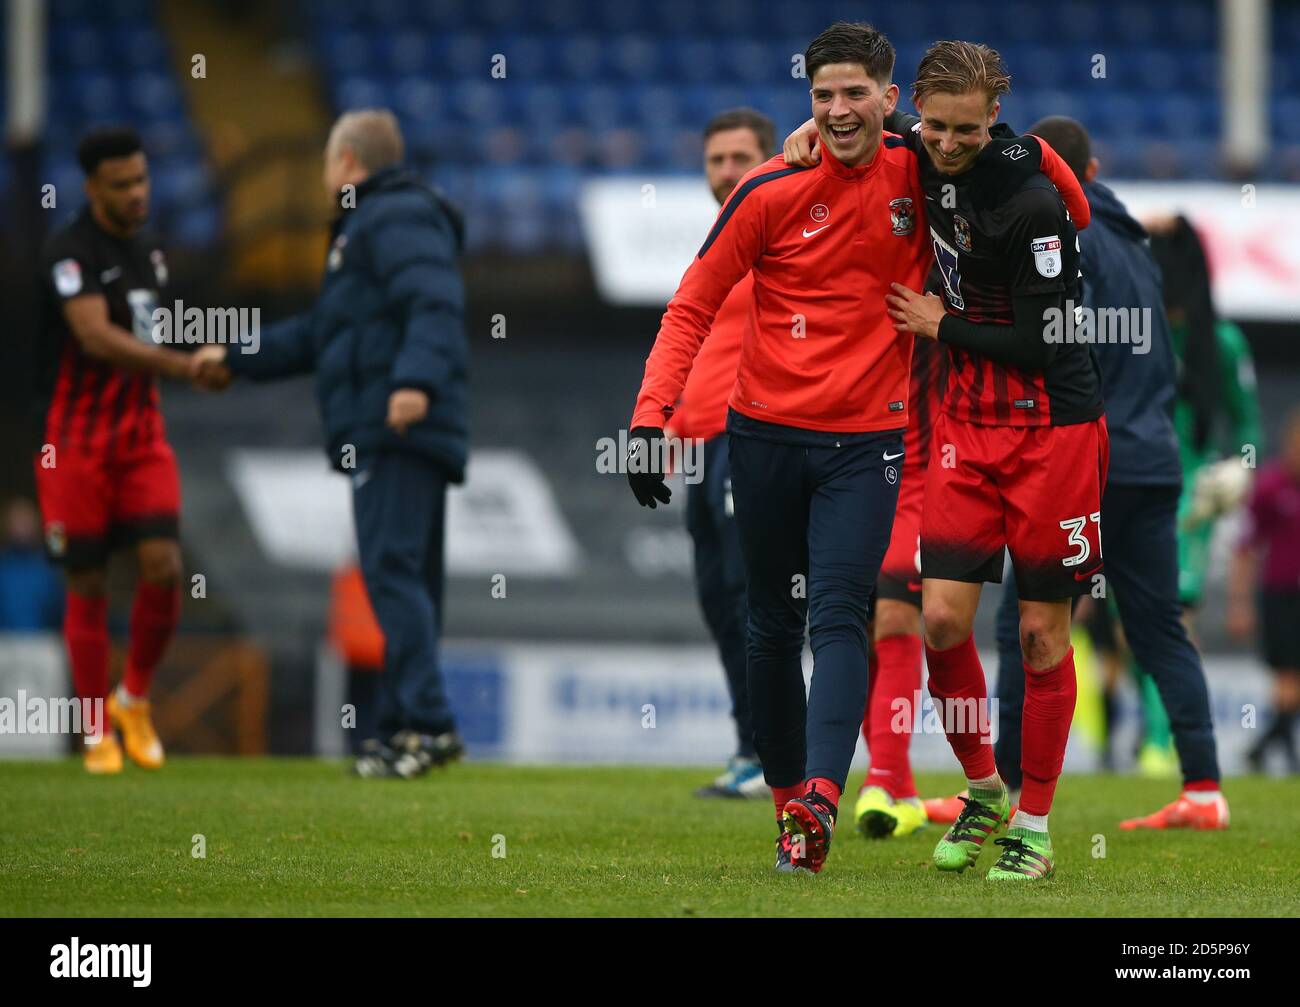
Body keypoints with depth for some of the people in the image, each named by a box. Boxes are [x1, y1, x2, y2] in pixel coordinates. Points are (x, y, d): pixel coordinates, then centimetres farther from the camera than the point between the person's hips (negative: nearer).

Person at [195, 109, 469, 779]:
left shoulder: (398, 218, -5)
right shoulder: (368, 225, 28)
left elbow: (435, 303, -22)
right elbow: (319, 333, 38)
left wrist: (415, 379, -37)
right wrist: (237, 360, 43)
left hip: (400, 429, -11)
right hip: (393, 437, 11)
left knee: (391, 571, -17)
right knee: (406, 578, 9)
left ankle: (428, 723, -24)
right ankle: (401, 731, 10)